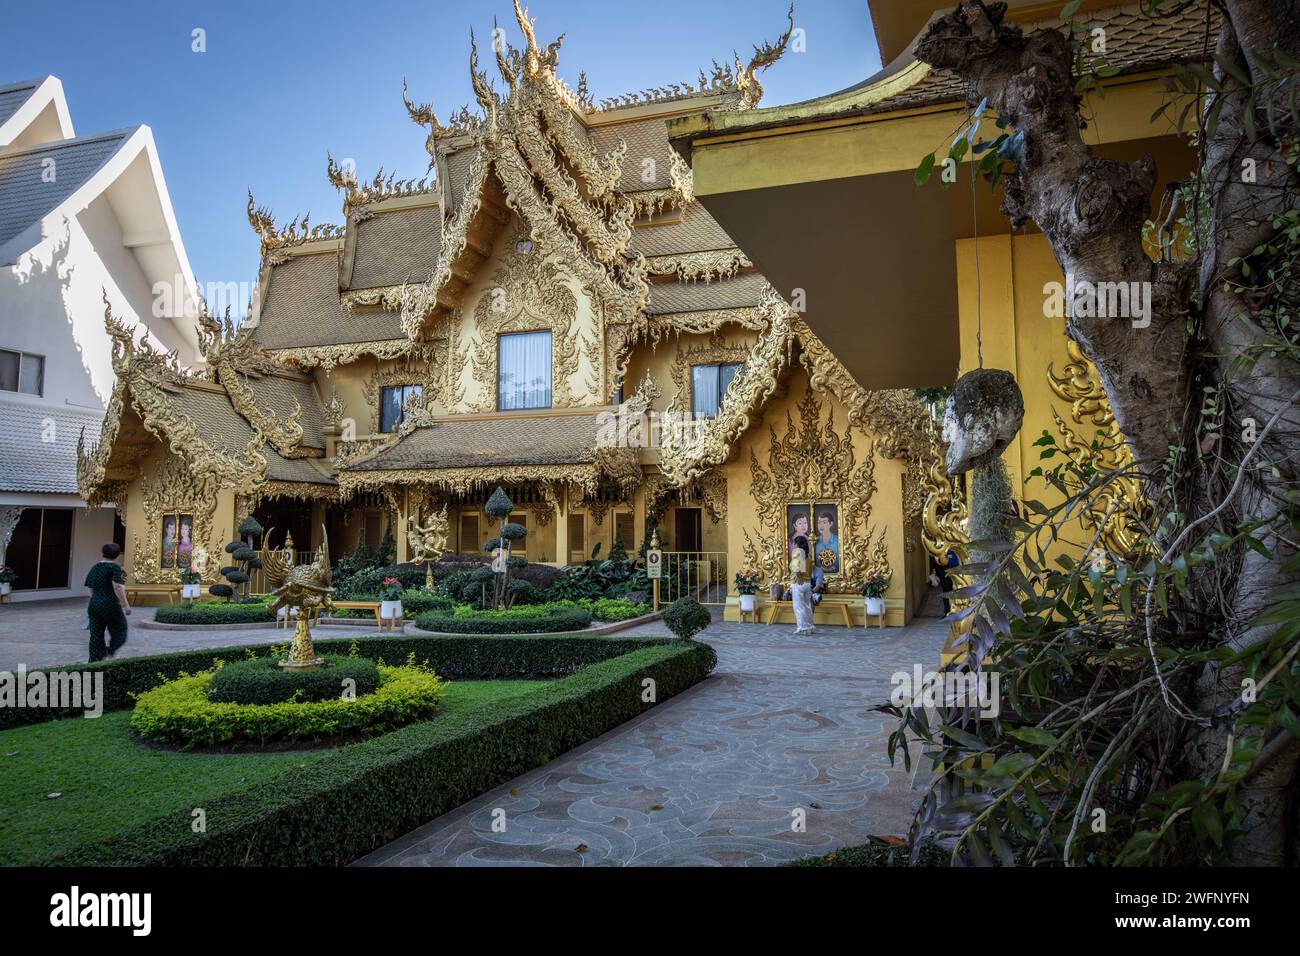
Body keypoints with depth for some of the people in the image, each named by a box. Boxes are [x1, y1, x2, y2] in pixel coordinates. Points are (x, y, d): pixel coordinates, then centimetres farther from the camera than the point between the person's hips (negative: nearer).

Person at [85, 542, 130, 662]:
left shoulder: (95, 568, 13)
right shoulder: (114, 567, -9)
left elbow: (91, 590, 17)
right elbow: (117, 587, -19)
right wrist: (126, 605, -19)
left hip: (93, 604, 7)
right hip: (110, 606, -7)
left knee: (96, 635, 8)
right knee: (119, 632, 6)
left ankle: (93, 661, 6)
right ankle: (109, 653, -11)